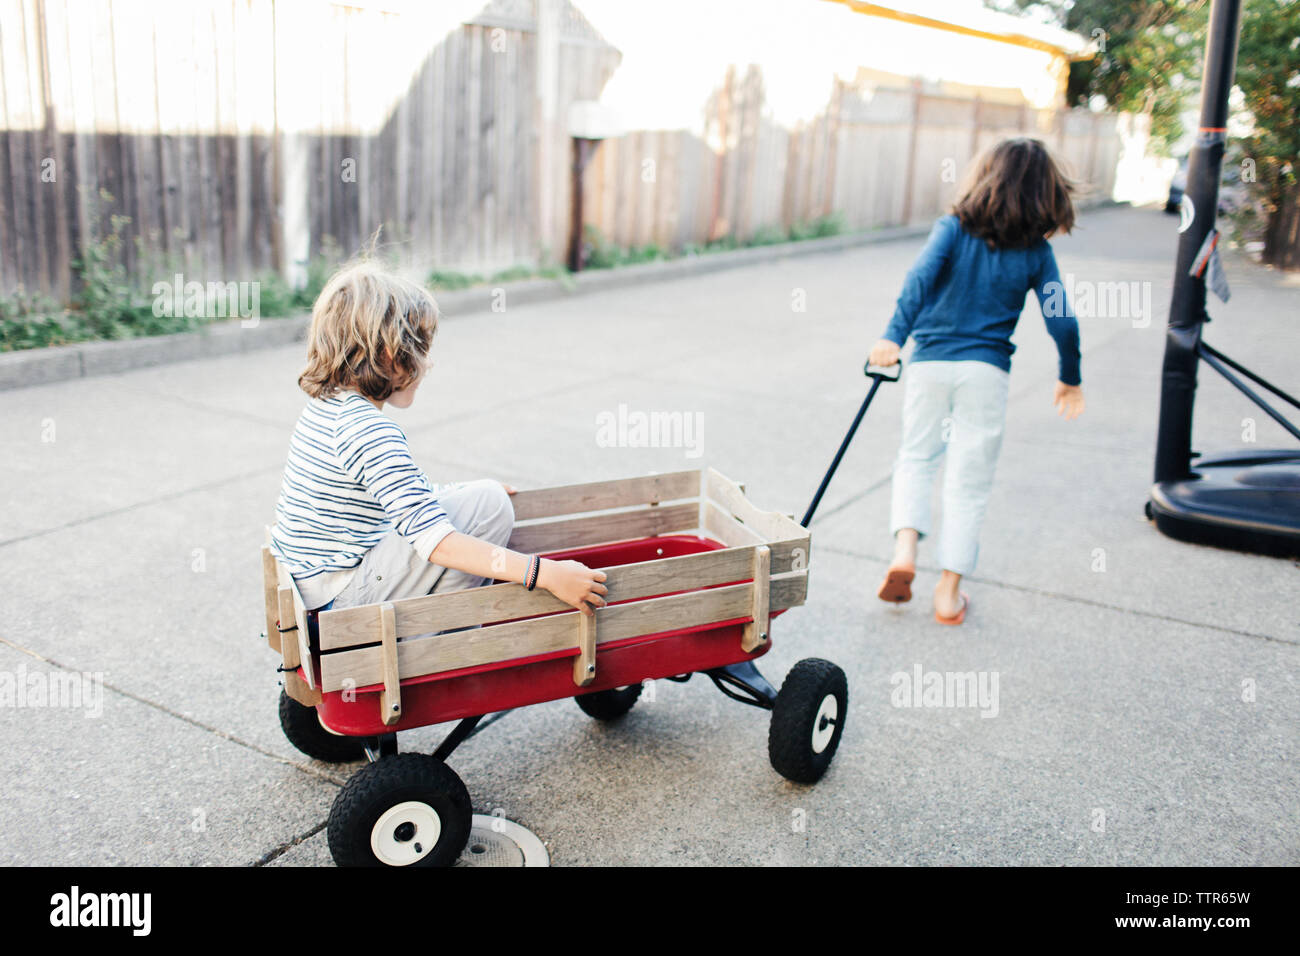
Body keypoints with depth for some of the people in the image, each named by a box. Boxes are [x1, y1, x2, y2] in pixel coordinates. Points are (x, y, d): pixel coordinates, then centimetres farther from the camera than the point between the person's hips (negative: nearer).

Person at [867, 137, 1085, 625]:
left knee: (916, 457, 17)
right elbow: (1061, 319, 3)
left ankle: (904, 548, -5)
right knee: (969, 480, 6)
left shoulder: (953, 228, 1)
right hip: (987, 370, 0)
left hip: (930, 361, 0)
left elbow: (920, 277, -15)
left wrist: (894, 335, -23)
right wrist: (1070, 378, 16)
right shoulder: (1036, 250, 3)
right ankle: (950, 590, 10)